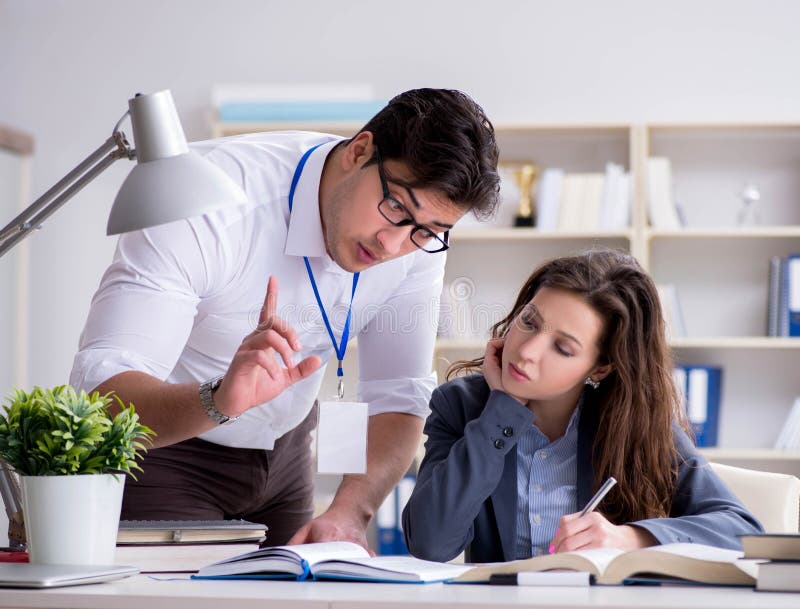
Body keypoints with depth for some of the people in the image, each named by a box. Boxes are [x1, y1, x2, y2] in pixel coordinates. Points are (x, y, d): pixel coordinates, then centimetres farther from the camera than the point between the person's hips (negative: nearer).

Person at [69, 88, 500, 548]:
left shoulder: (420, 233, -16)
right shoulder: (207, 202, -33)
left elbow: (399, 397, -13)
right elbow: (99, 389, -39)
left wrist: (349, 514, -31)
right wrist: (219, 401, -57)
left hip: (285, 449, 5)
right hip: (162, 451, -4)